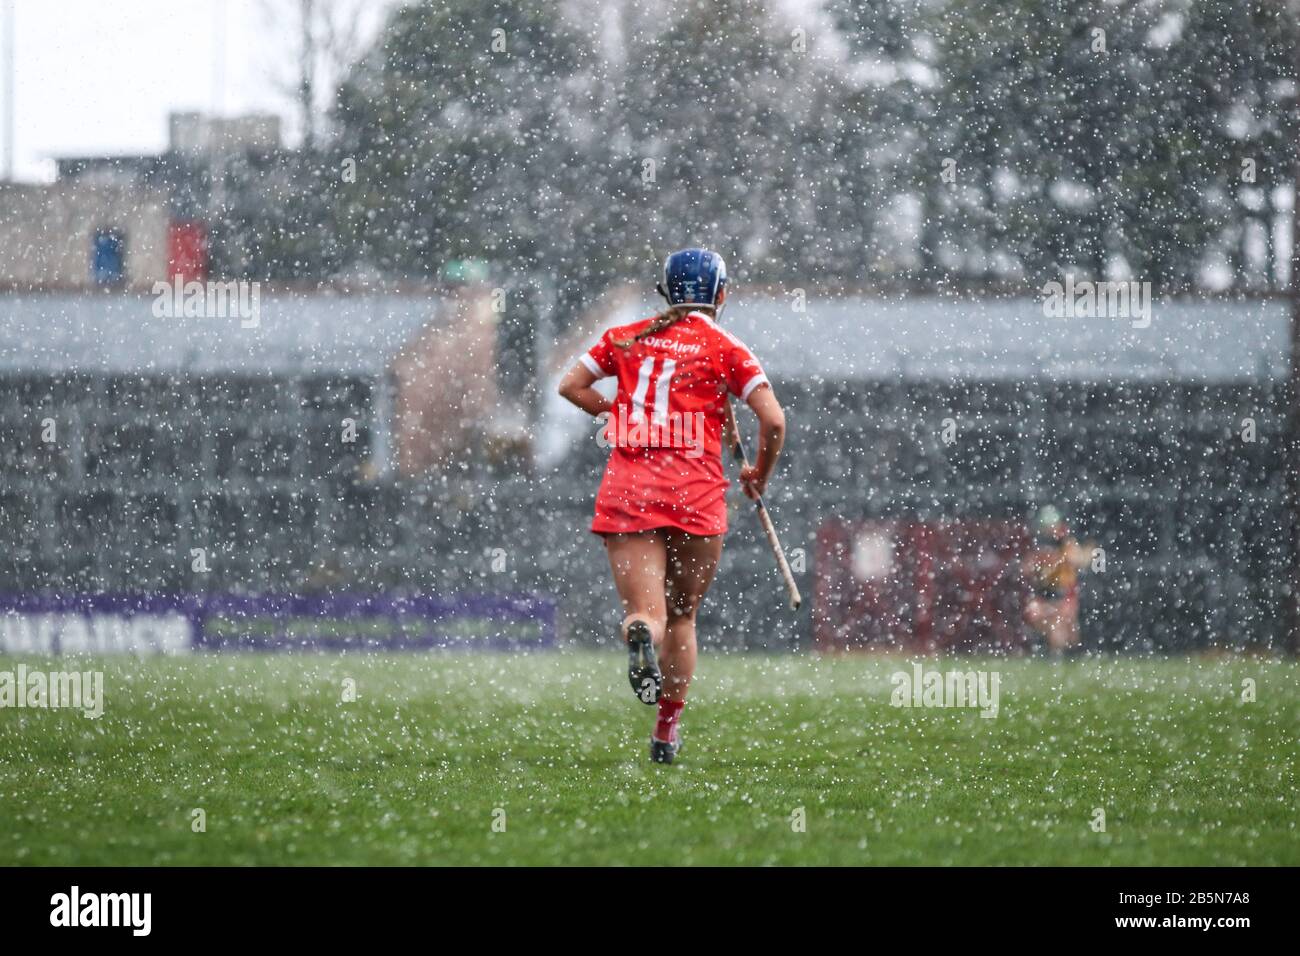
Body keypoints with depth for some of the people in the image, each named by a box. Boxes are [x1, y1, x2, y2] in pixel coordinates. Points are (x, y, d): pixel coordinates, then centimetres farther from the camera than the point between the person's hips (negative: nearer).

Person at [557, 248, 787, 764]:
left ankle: (641, 635, -39)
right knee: (683, 617, 15)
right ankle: (667, 729, 12)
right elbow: (773, 420, -3)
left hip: (626, 492, 1)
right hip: (696, 497, -1)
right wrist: (759, 474, 14)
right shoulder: (726, 349, 4)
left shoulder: (626, 338, 12)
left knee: (646, 610, -3)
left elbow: (571, 385, 13)